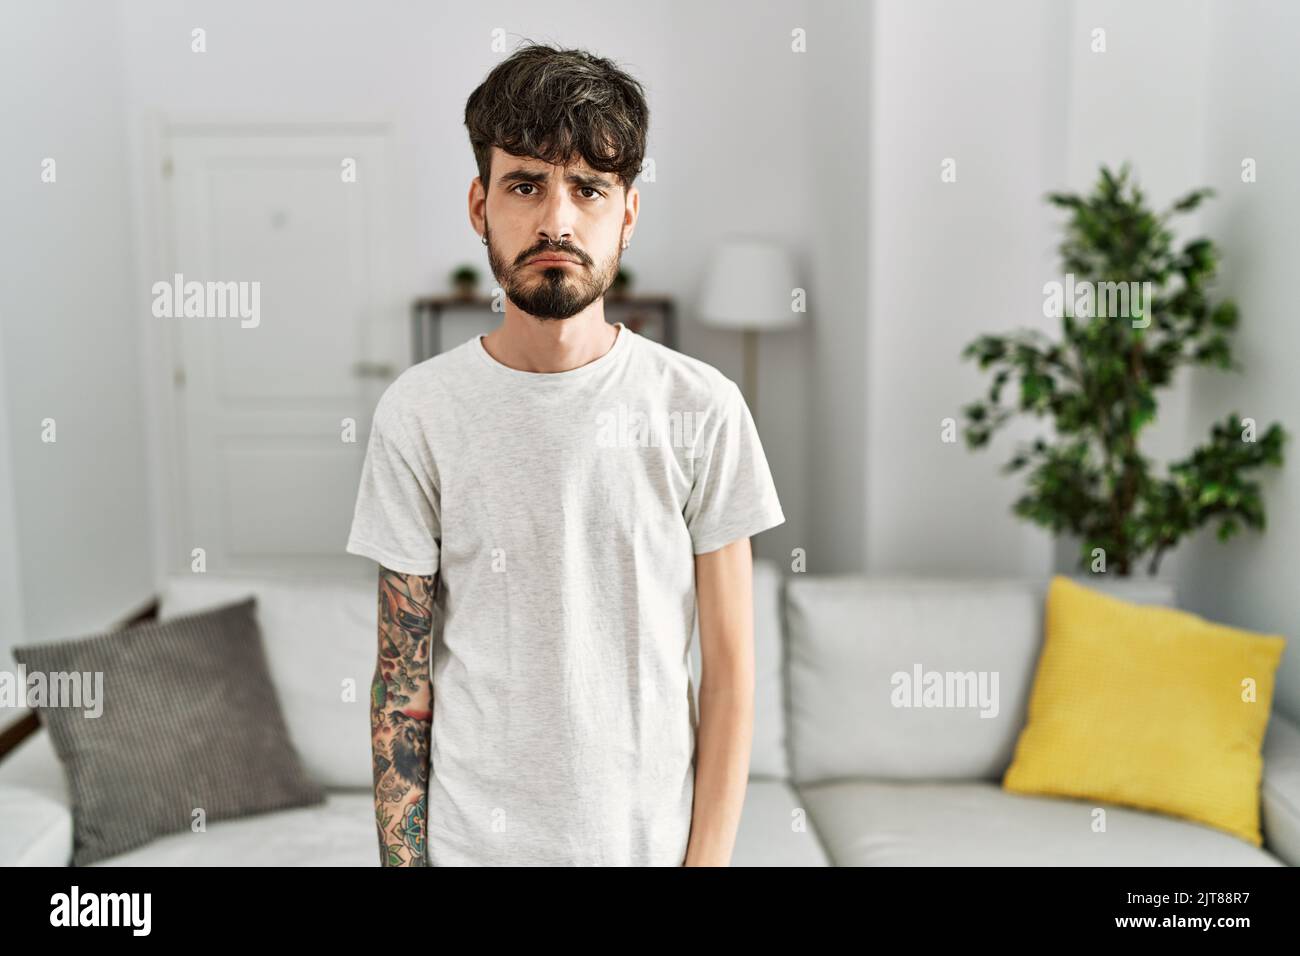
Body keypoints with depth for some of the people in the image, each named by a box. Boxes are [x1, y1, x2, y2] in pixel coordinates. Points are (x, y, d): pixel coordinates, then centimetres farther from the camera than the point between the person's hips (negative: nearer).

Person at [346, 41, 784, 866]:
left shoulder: (701, 408, -8)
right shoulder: (418, 412, -7)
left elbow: (730, 669, -5)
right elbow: (402, 675, -2)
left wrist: (709, 856, -7)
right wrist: (402, 857, -4)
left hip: (653, 837, 0)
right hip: (473, 837, 0)